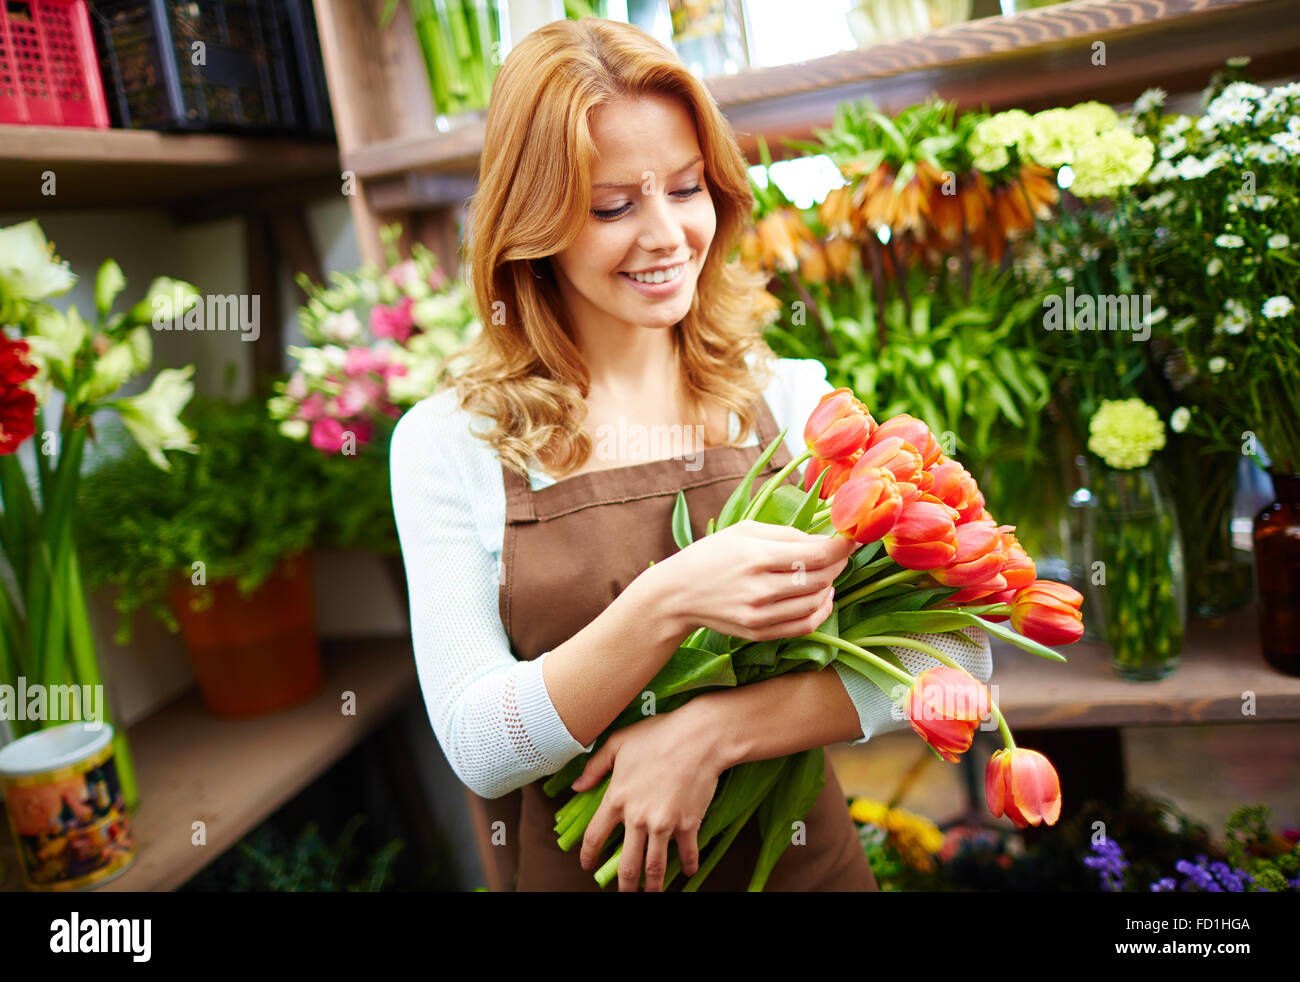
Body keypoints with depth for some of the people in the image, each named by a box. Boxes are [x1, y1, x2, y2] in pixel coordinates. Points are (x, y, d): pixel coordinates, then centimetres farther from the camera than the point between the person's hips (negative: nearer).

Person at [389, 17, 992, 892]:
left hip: (801, 859, 1)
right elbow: (479, 750, -15)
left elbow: (958, 646, -14)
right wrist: (666, 604, -31)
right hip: (573, 868, 0)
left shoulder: (795, 400, -8)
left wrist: (713, 731, -24)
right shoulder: (448, 444, -11)